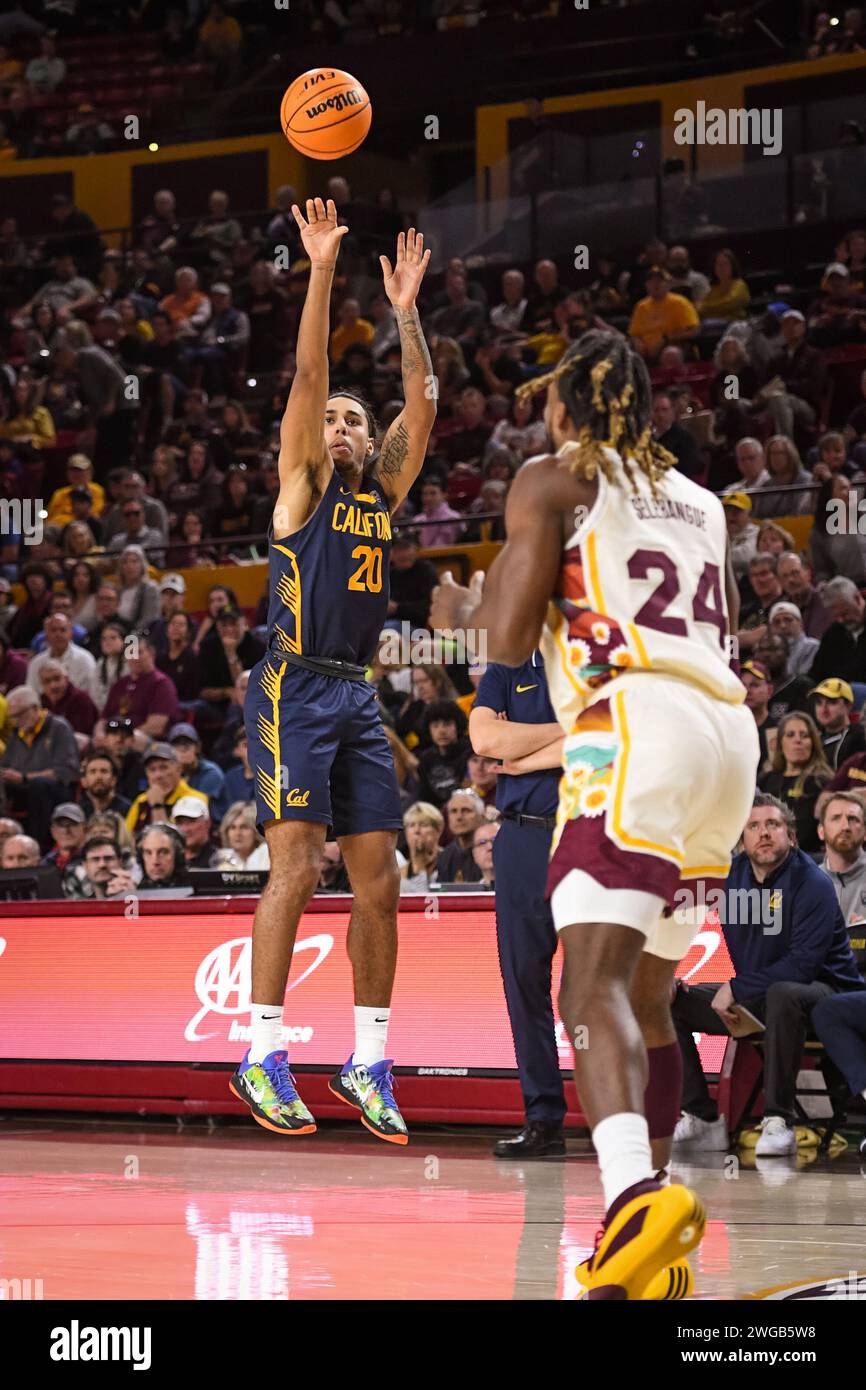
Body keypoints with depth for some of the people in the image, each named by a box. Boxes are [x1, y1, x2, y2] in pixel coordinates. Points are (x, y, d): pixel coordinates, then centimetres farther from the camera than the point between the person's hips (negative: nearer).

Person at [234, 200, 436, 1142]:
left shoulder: (385, 491, 18)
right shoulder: (304, 487, 4)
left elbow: (422, 403, 10)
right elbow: (307, 376, -7)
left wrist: (405, 309, 6)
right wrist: (320, 272, -11)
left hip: (359, 696, 6)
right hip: (295, 687, -6)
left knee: (379, 881, 2)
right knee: (296, 869, -14)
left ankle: (368, 1063, 8)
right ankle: (263, 1055, -10)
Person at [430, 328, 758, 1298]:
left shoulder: (553, 479, 7)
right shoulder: (698, 501, 26)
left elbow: (507, 641, -1)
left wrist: (458, 613, 22)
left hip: (636, 728, -7)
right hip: (730, 734, 7)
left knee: (595, 982, -19)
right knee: (644, 994, 17)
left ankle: (636, 1194, -44)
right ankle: (647, 1252, 17)